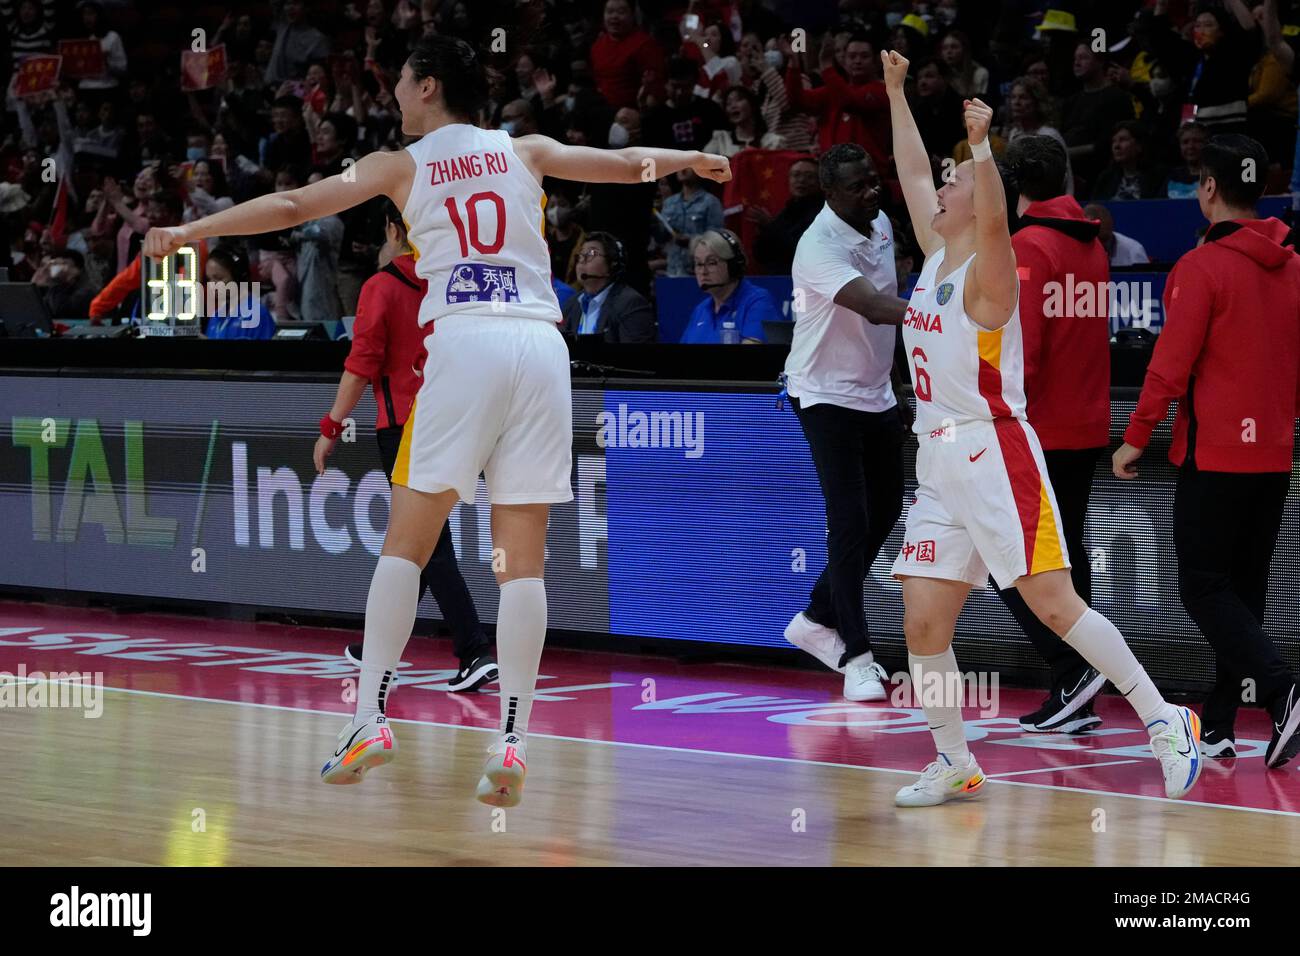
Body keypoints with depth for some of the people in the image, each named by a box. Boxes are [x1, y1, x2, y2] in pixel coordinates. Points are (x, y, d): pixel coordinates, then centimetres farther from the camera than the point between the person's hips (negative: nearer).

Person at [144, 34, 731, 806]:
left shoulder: (401, 166, 12)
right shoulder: (524, 152, 20)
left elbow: (292, 205, 7)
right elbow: (626, 163, 31)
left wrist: (195, 229, 13)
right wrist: (692, 161, 50)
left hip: (464, 340, -2)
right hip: (542, 343, 2)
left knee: (406, 544, 5)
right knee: (524, 559, 1)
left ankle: (372, 716, -4)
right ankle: (512, 742, -5)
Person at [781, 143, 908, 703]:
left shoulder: (882, 225, 2)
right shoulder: (820, 248, -25)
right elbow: (873, 308, -40)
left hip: (877, 393, 8)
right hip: (826, 397, -8)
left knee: (884, 512, 13)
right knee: (849, 522, -12)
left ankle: (817, 621, 28)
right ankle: (856, 657, -7)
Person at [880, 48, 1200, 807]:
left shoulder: (986, 273, -8)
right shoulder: (936, 258, 13)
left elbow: (995, 219, -30)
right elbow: (914, 174, 24)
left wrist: (981, 144, -40)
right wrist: (897, 94, 27)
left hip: (994, 455, -8)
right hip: (938, 465, 8)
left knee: (1056, 606, -11)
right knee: (923, 625, 2)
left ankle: (1166, 723, -4)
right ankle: (955, 766, 12)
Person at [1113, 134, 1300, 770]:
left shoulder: (1202, 267, -13)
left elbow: (1172, 363, -15)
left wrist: (1137, 437, -6)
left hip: (1215, 455, -7)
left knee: (1204, 588, -2)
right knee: (1244, 590, 12)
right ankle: (1218, 728, 15)